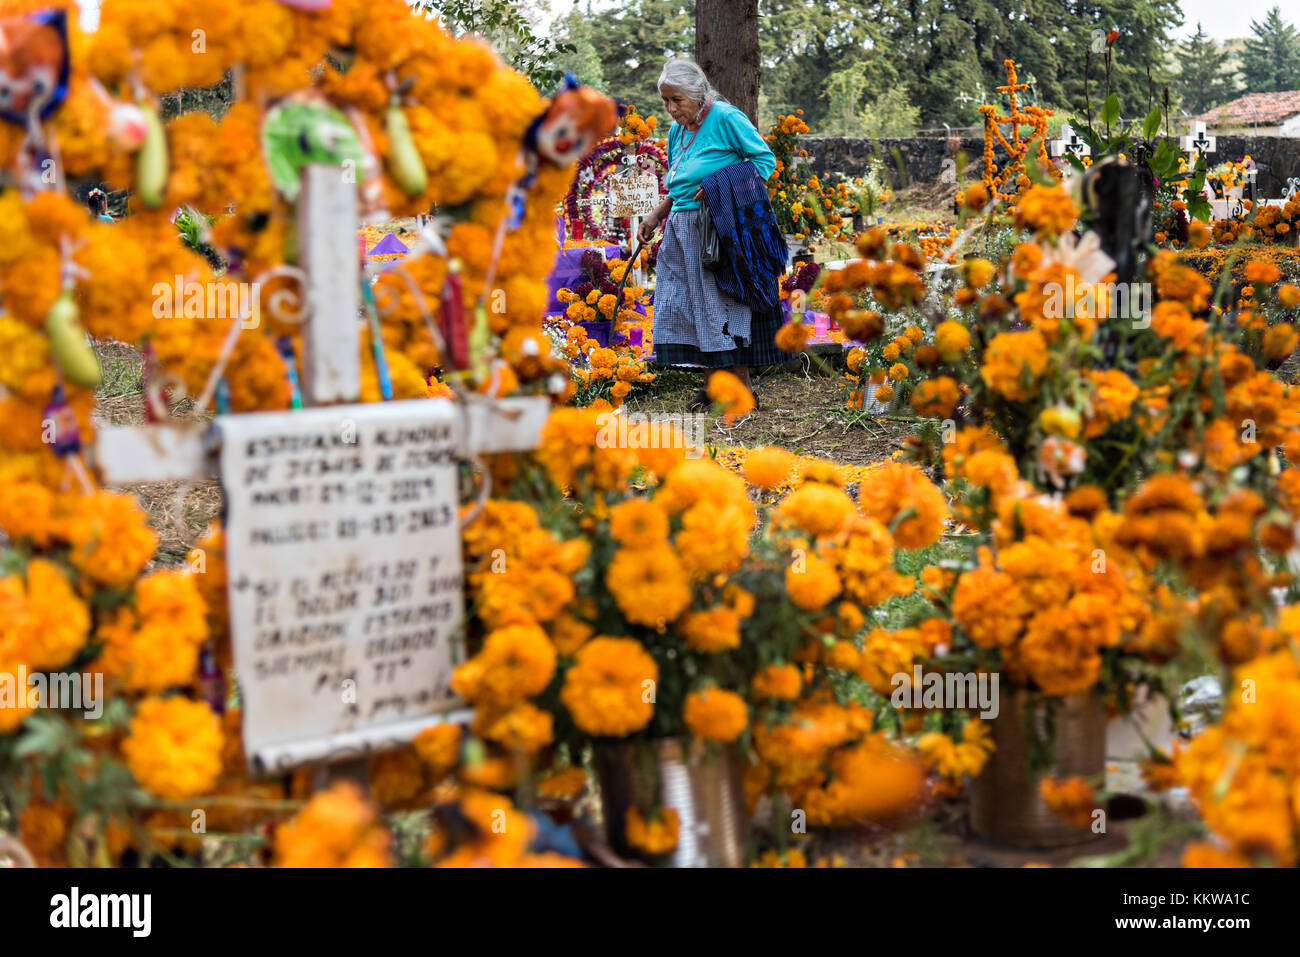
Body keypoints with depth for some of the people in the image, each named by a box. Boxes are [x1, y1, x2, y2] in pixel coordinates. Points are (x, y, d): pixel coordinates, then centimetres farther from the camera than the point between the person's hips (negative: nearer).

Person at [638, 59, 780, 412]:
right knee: (688, 306, 6)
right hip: (682, 230, 8)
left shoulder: (726, 118, -9)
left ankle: (742, 387, 2)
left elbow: (764, 160, -8)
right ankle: (712, 384, 14)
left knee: (723, 305, -6)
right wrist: (655, 217, 14)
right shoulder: (677, 131, 14)